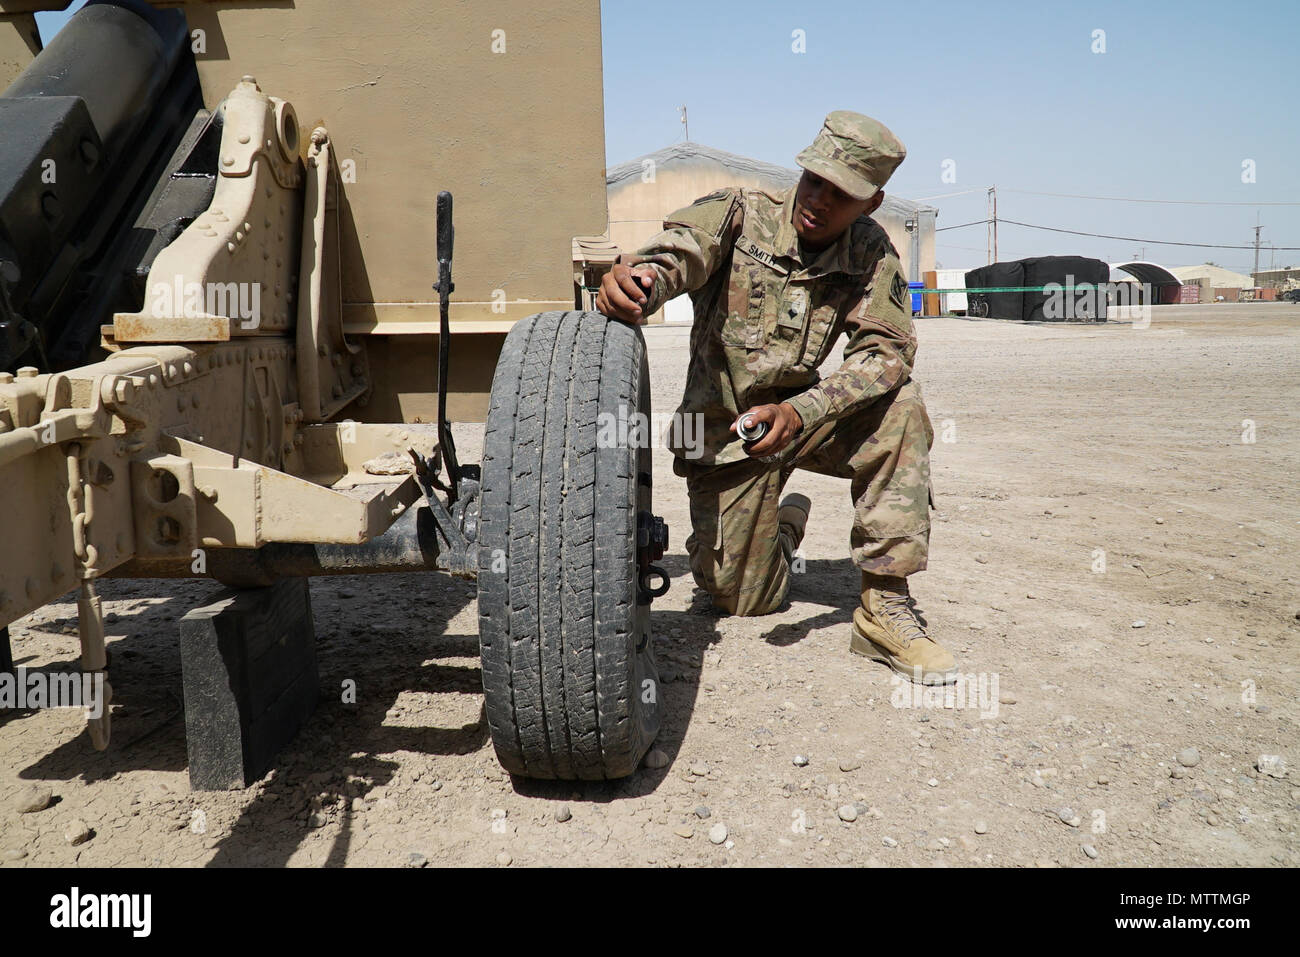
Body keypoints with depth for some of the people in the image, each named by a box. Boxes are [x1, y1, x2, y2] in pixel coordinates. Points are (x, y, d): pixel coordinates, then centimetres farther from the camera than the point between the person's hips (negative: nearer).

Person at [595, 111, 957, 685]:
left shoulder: (872, 256, -6)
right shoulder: (737, 215, -14)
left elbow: (886, 352, -18)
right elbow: (675, 254, -33)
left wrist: (797, 413, -36)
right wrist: (635, 281, -60)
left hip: (801, 418, 2)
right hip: (724, 428, -2)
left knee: (899, 408, -28)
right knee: (741, 600, -2)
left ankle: (885, 605, -20)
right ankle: (785, 525, 35)